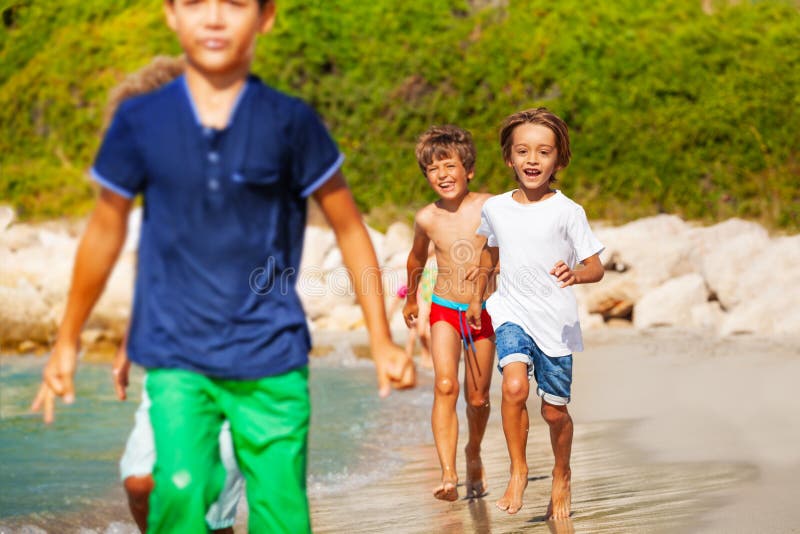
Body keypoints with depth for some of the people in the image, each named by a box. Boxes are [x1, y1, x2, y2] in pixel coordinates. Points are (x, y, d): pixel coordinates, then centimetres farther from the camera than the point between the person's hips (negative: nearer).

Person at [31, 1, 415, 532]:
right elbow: (106, 229, 11)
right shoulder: (141, 122, -3)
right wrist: (67, 342, 19)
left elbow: (349, 228, 4)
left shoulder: (290, 122, -6)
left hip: (271, 357, 0)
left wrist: (383, 343, 6)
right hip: (176, 359, 0)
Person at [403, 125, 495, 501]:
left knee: (477, 397, 8)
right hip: (444, 311, 0)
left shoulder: (489, 208, -10)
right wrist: (411, 299, 30)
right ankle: (448, 475, -28)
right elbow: (416, 259, 18)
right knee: (445, 386, -20)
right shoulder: (427, 219, -2)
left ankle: (474, 453, 38)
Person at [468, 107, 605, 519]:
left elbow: (596, 268, -9)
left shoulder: (567, 212, -9)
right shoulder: (495, 208, 1)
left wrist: (576, 275, -31)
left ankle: (561, 476, 33)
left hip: (556, 319, -1)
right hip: (512, 312, 2)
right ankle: (518, 472, -5)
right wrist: (476, 298, 28)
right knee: (514, 386, -23)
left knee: (554, 411, 5)